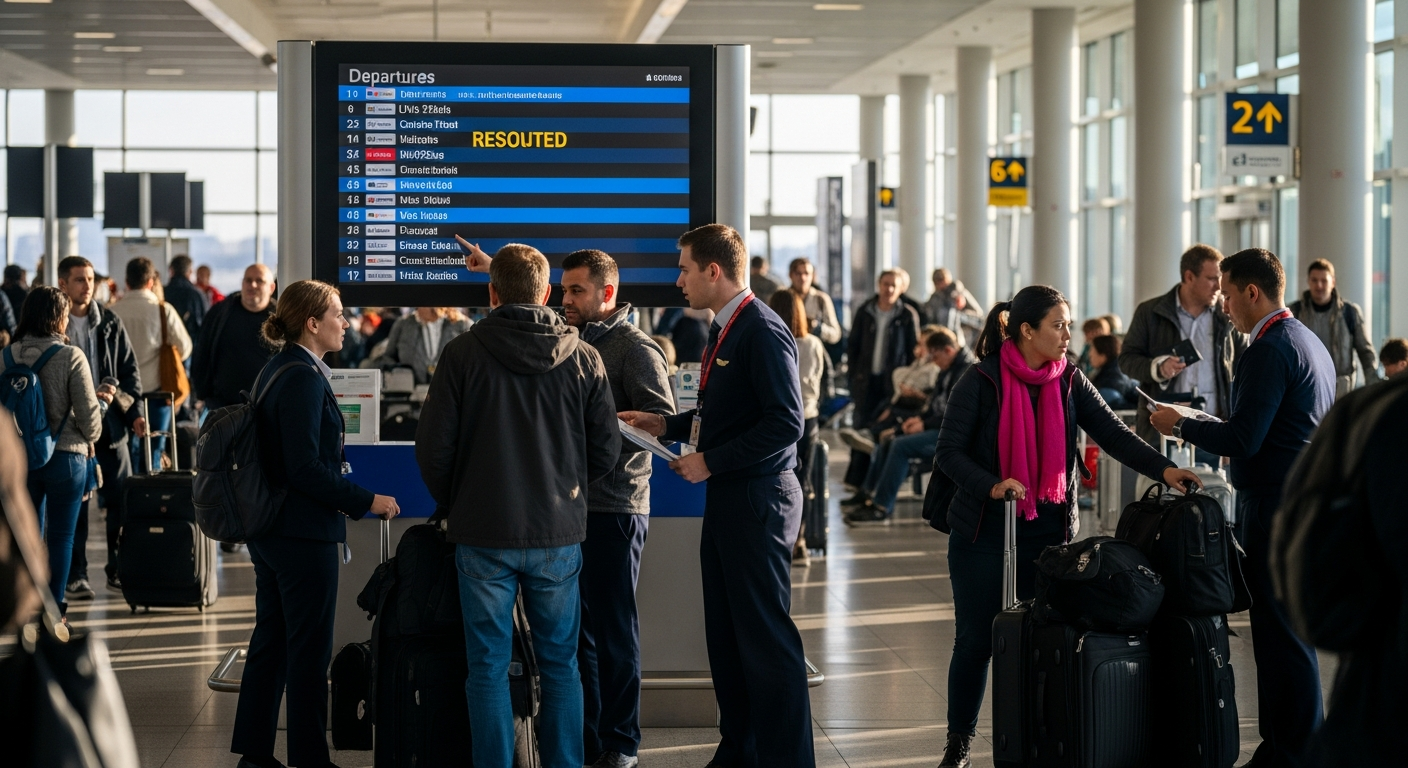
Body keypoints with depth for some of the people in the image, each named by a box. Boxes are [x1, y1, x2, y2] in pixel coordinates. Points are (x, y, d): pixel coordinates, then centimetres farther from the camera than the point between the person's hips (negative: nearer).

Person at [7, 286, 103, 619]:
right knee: (61, 537, 6)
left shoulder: (7, 357, -2)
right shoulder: (71, 357, -14)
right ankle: (54, 610, 10)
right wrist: (89, 439, 9)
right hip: (65, 455, -4)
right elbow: (88, 413, -11)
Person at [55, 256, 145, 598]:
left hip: (111, 425, 3)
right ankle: (75, 576, 9)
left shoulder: (110, 323, 8)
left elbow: (130, 369, 11)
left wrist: (134, 411, -2)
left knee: (122, 500, 3)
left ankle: (119, 570, 14)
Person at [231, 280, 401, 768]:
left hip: (268, 528, 10)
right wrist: (365, 502, -18)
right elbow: (305, 469, -24)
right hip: (303, 534, -10)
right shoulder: (304, 377, -19)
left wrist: (340, 495, 21)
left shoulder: (276, 370, 11)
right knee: (310, 650, 0)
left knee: (270, 639, 15)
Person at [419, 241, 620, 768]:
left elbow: (432, 447, -5)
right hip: (559, 535, 2)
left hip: (483, 533, -2)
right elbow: (606, 449, 3)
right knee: (560, 664, 11)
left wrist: (453, 506, 12)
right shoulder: (583, 358, 0)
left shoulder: (463, 353, -6)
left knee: (488, 667, 5)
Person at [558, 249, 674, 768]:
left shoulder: (636, 348, -8)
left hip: (614, 507, -7)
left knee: (614, 627, 1)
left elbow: (662, 419, -17)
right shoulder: (573, 341, 14)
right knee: (575, 626, 12)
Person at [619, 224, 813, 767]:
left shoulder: (763, 332, -16)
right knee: (725, 634, 14)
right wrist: (667, 426, 12)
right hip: (726, 499, 10)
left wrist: (710, 462, -19)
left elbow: (785, 423, -22)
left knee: (766, 635, -4)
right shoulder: (723, 330, 15)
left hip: (759, 498, -10)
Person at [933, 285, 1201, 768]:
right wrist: (992, 485, -27)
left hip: (1049, 529, 3)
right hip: (984, 529, -3)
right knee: (976, 639, 4)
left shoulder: (1069, 380, 3)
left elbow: (1111, 432, -7)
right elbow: (948, 452, -10)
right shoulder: (983, 381, -9)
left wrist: (1162, 469, -21)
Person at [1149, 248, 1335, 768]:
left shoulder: (1269, 350, -16)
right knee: (1284, 631, 15)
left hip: (1276, 507, -10)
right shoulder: (1311, 343, 16)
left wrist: (1181, 426, -7)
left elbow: (1241, 440, -21)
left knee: (1282, 635, -5)